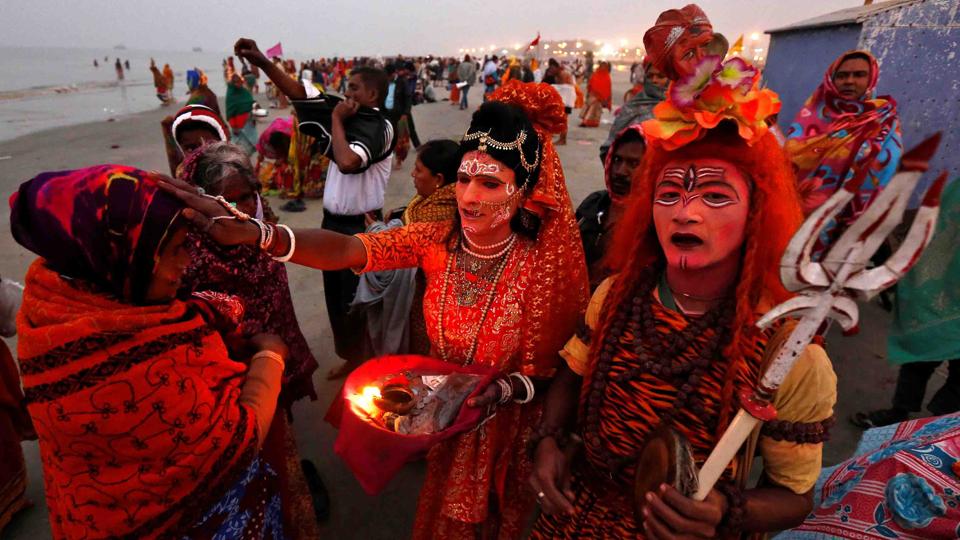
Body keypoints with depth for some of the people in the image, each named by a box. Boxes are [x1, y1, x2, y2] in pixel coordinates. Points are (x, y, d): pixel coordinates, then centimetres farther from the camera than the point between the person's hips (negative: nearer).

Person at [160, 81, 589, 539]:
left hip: (506, 424, -2)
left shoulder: (545, 264, -26)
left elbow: (558, 369, -16)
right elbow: (343, 250, -30)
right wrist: (250, 233, -44)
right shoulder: (434, 240, -18)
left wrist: (502, 390, -34)